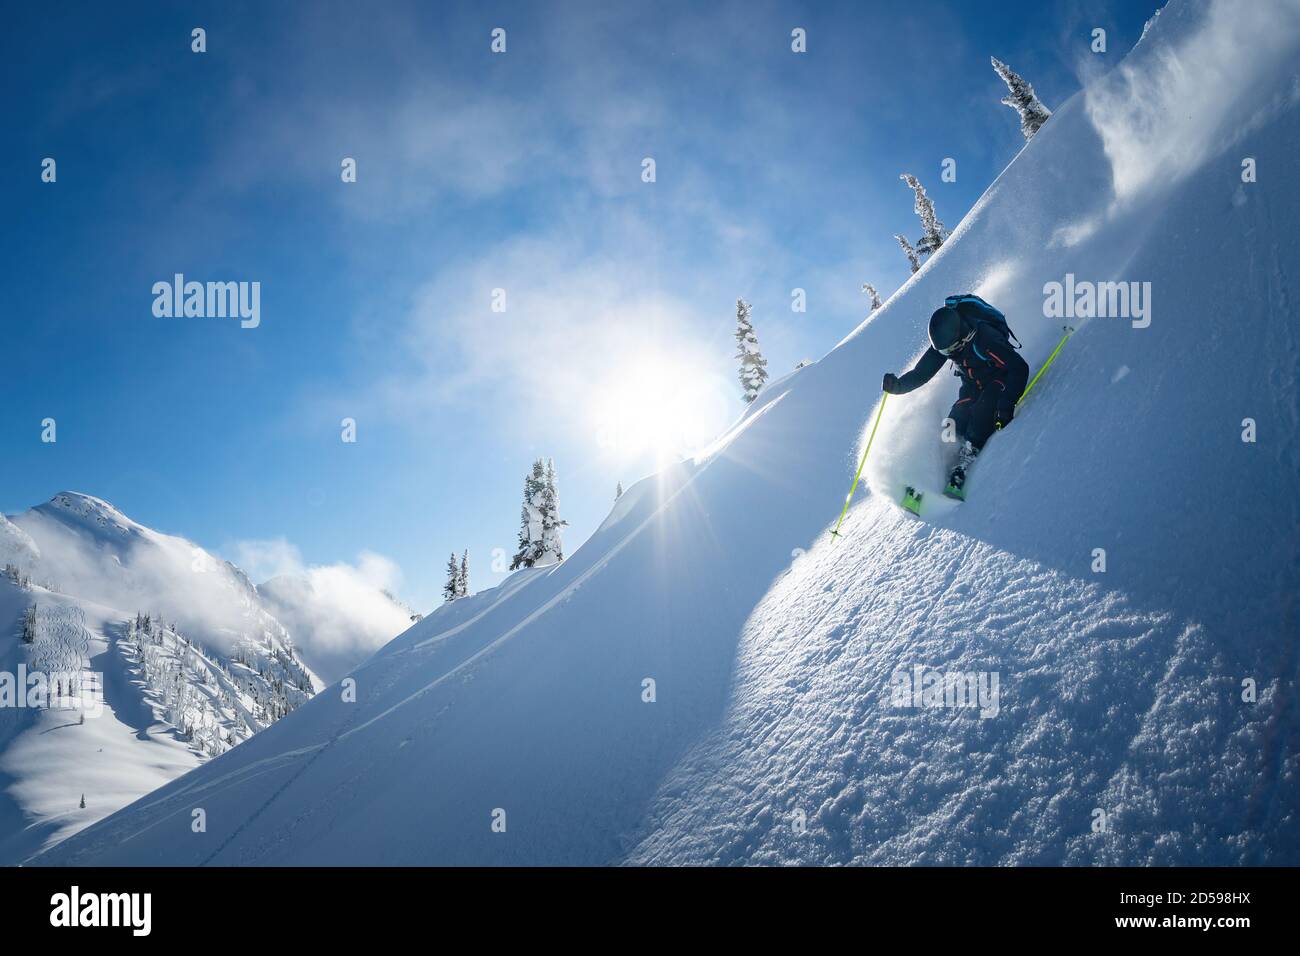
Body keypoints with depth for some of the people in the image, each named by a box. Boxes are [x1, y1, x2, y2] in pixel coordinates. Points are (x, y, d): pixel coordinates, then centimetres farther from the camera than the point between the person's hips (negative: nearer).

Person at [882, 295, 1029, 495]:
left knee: (981, 415, -30)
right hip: (973, 385, 5)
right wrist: (898, 385, -28)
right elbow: (921, 373, -7)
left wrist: (1006, 406, -42)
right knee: (954, 425, -14)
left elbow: (1020, 368, -34)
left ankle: (963, 470, -34)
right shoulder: (943, 342, -16)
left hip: (999, 380, -5)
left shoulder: (984, 338, -34)